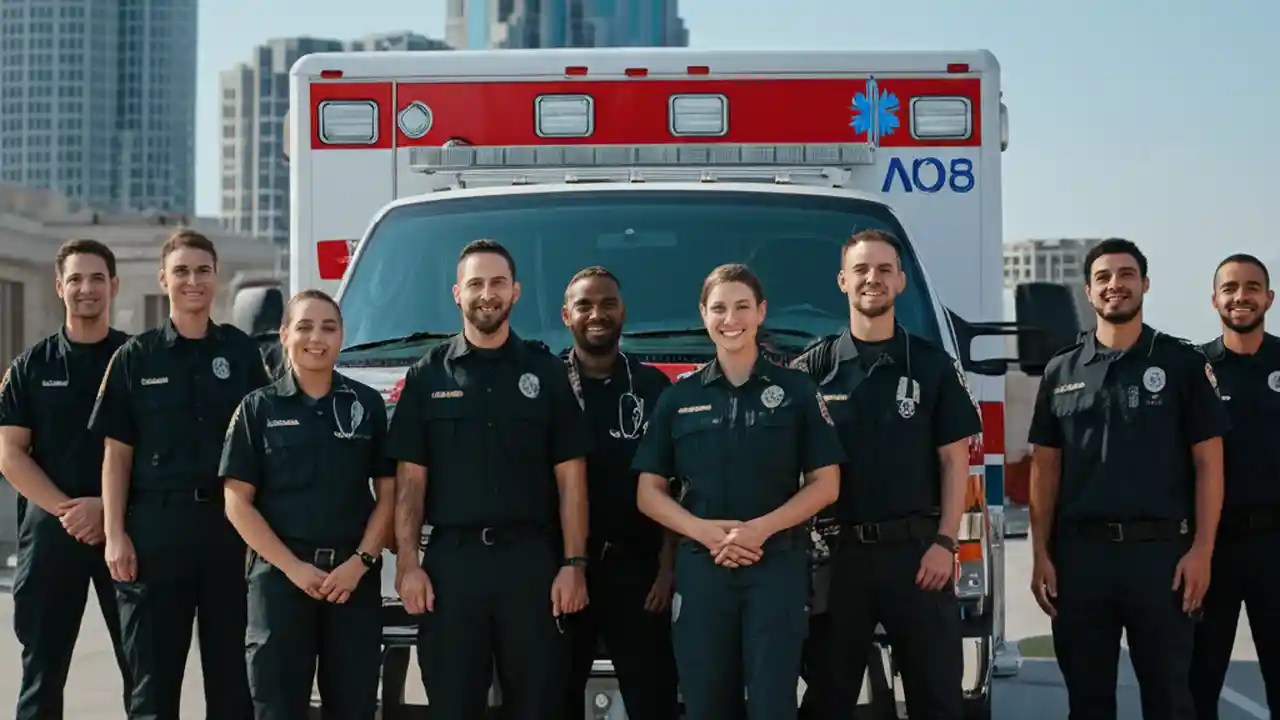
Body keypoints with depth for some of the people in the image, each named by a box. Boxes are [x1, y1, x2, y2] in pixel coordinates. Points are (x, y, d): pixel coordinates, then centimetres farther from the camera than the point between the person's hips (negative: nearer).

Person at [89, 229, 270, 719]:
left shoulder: (240, 352, 7)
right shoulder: (136, 357, 4)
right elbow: (117, 452, 3)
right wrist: (115, 533, -6)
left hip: (228, 524, 1)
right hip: (155, 525, -1)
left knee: (232, 669, 7)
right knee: (154, 674, 4)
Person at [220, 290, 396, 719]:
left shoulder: (368, 405, 7)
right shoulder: (258, 408, 2)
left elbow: (387, 493, 7)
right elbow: (238, 503, -2)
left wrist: (360, 562, -8)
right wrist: (293, 567, -11)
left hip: (354, 578, 2)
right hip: (280, 574, -2)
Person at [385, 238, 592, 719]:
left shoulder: (546, 372, 8)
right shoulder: (428, 375, 8)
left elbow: (570, 477, 4)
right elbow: (410, 480, 5)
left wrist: (573, 563, -4)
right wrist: (407, 564, -4)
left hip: (531, 558, 0)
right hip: (451, 560, 0)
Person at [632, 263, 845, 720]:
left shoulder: (796, 390, 5)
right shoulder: (679, 398, 9)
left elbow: (825, 484, 2)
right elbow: (649, 493, 7)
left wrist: (762, 528, -13)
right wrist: (706, 532, -11)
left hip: (778, 565, -2)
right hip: (700, 567, 2)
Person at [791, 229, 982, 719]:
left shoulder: (933, 365, 5)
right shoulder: (812, 369, 5)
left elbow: (954, 460, 3)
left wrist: (945, 542, -6)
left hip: (916, 550, 0)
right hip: (837, 551, 0)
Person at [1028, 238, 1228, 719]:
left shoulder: (1183, 364, 2)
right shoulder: (1061, 372, 10)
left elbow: (1208, 464, 0)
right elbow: (1045, 470, 11)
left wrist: (1201, 551, -9)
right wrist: (1041, 554, 3)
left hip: (1160, 552, -2)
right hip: (1079, 553, 3)